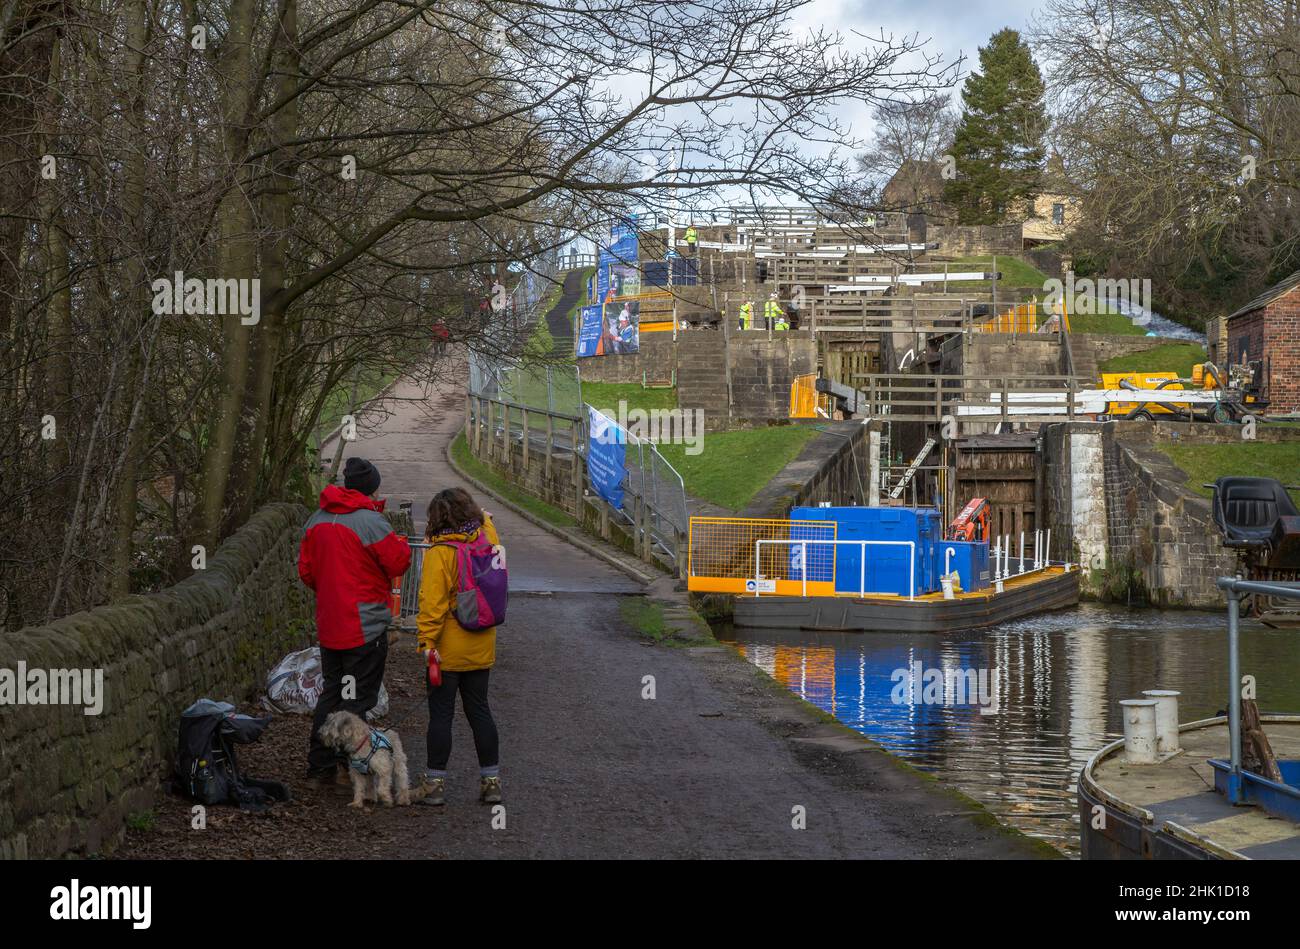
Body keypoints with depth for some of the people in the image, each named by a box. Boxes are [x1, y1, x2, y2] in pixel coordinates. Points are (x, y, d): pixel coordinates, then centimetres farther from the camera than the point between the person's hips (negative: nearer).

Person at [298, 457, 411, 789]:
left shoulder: (317, 520, 6)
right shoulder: (371, 521, -16)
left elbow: (306, 570, 12)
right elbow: (398, 562, -12)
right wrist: (401, 543, 9)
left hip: (328, 625, 7)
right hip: (365, 624, -7)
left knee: (330, 693, 16)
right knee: (356, 699, 0)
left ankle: (320, 767, 20)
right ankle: (350, 769, 2)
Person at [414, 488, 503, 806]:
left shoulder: (439, 553, -15)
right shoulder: (487, 543, 1)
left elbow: (433, 602, -20)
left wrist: (427, 641, -18)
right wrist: (485, 519, 40)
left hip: (448, 649, -5)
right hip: (480, 647, 5)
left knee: (441, 714, 1)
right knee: (479, 710, 12)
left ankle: (435, 783, 6)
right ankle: (491, 780, 14)